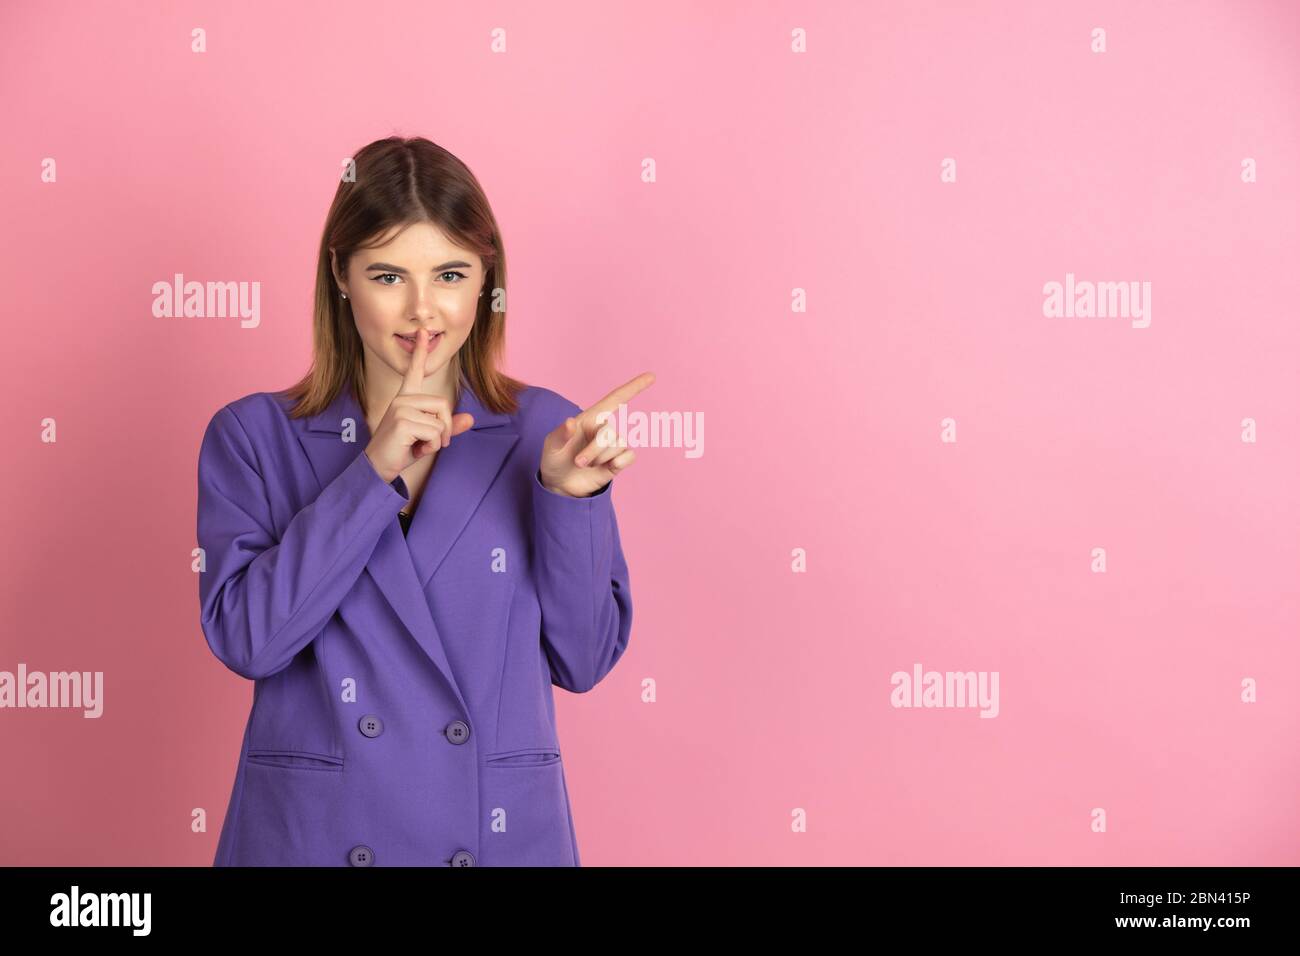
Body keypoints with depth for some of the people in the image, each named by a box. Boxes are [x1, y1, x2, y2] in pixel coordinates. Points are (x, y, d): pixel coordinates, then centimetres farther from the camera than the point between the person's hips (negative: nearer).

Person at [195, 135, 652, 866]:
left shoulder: (544, 431, -1)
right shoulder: (252, 437, -2)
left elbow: (583, 659, -3)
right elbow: (247, 638, -13)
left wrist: (570, 495, -16)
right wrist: (374, 471, -18)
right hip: (314, 831, -1)